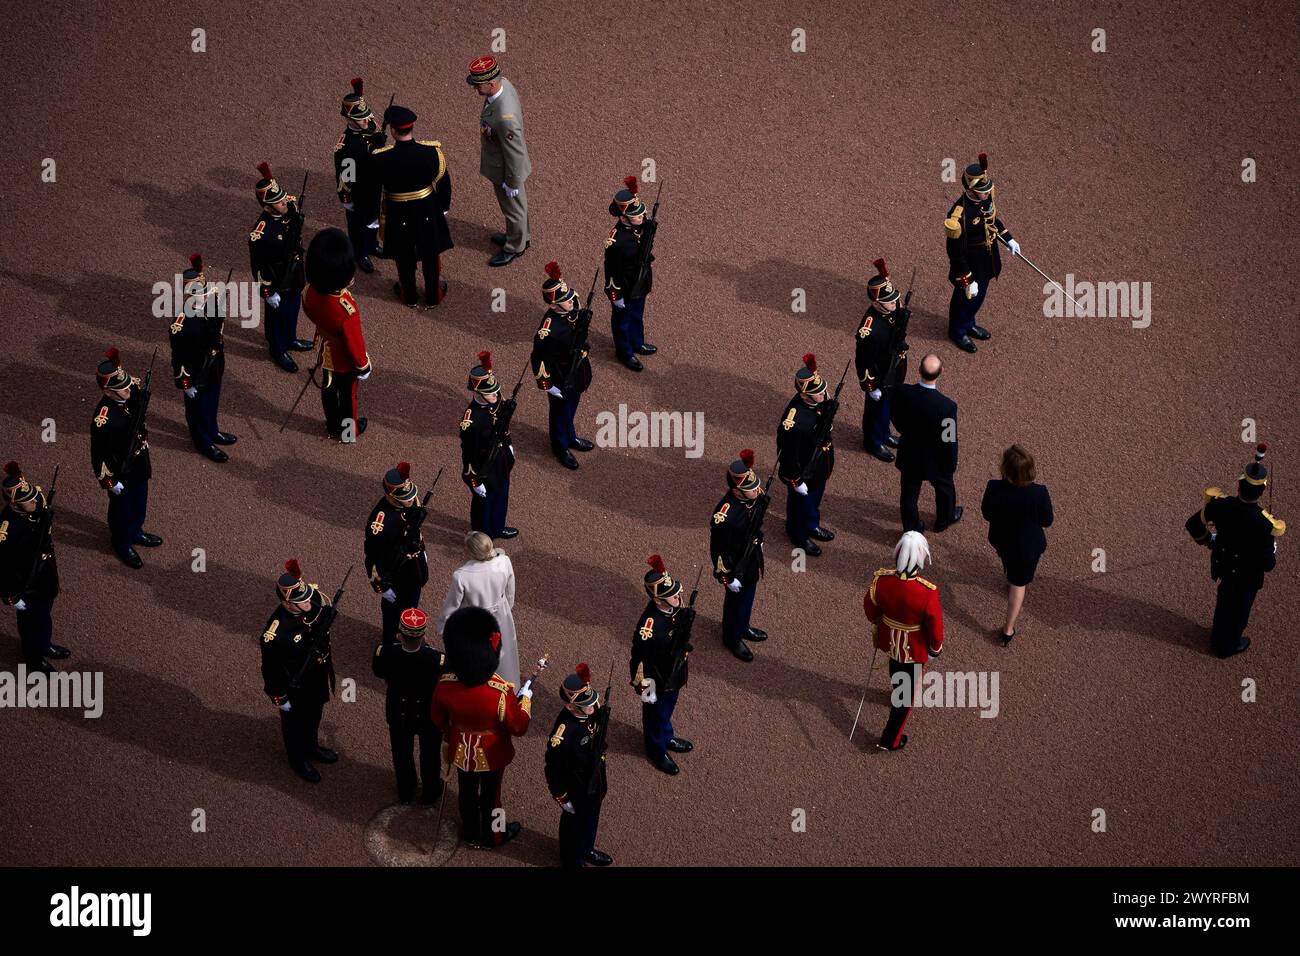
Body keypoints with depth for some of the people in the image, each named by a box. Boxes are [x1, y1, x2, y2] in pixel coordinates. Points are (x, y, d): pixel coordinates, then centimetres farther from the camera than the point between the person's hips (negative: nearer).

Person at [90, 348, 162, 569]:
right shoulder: (103, 419, -38)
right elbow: (99, 453, -26)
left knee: (140, 503, 29)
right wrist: (109, 482, -17)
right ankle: (123, 545, 45)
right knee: (122, 509, 20)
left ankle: (136, 533, 57)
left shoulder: (132, 394, -18)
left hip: (140, 464, 7)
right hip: (120, 472, -7)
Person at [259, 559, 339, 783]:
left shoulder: (316, 602, -22)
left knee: (314, 714, 31)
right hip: (294, 685, -6)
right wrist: (279, 697, -12)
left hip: (319, 676, 6)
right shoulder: (275, 633, -40)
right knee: (295, 722, 23)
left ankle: (312, 748, 59)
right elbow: (271, 668, -24)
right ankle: (298, 760, 49)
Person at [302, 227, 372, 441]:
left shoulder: (310, 292, -26)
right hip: (344, 359, -5)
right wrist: (363, 366, -10)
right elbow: (354, 342, -27)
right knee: (347, 394, 22)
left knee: (328, 389, 29)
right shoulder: (346, 309, -43)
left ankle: (333, 426, 53)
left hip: (324, 349, 5)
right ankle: (348, 431, 48)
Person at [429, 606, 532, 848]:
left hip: (462, 752, 3)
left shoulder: (445, 684, -27)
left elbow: (438, 718, -6)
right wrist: (525, 699, -3)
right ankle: (492, 836, 47)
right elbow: (518, 727, -21)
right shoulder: (502, 692, -37)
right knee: (490, 794, 23)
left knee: (467, 792, 27)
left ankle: (471, 833, 51)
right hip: (491, 754, -3)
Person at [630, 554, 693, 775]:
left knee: (668, 707, 32)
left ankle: (667, 738, 58)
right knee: (657, 714, 21)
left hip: (674, 675, 7)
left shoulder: (674, 606, -18)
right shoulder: (649, 626, -41)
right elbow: (639, 658, -28)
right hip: (657, 681, -7)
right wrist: (644, 688, -18)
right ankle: (657, 751, 46)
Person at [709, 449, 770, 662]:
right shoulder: (725, 516, -40)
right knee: (737, 601, 19)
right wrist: (728, 578, -19)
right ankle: (733, 639, 45)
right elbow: (719, 550, -28)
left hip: (752, 561, 7)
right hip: (737, 568, -7)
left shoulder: (751, 497, -17)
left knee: (748, 596, 30)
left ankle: (743, 627, 57)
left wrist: (759, 540, 21)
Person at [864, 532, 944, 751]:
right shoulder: (928, 592, -37)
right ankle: (890, 739, 32)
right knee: (908, 689, 20)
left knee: (896, 667, 36)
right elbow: (935, 625, -21)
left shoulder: (880, 580, -28)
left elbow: (870, 608, -7)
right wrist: (936, 648, 1)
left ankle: (897, 695, 67)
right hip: (914, 648, -3)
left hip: (888, 640, 3)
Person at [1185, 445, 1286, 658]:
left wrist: (1208, 540, 7)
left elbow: (1193, 526, -14)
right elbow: (1268, 564, -27)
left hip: (1223, 564, 4)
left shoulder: (1220, 505, -29)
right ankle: (1228, 645, 51)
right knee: (1238, 606, 25)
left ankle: (1218, 636, 58)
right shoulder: (1264, 524, -39)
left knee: (1225, 597, 33)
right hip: (1247, 573, -4)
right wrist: (1272, 551, -3)